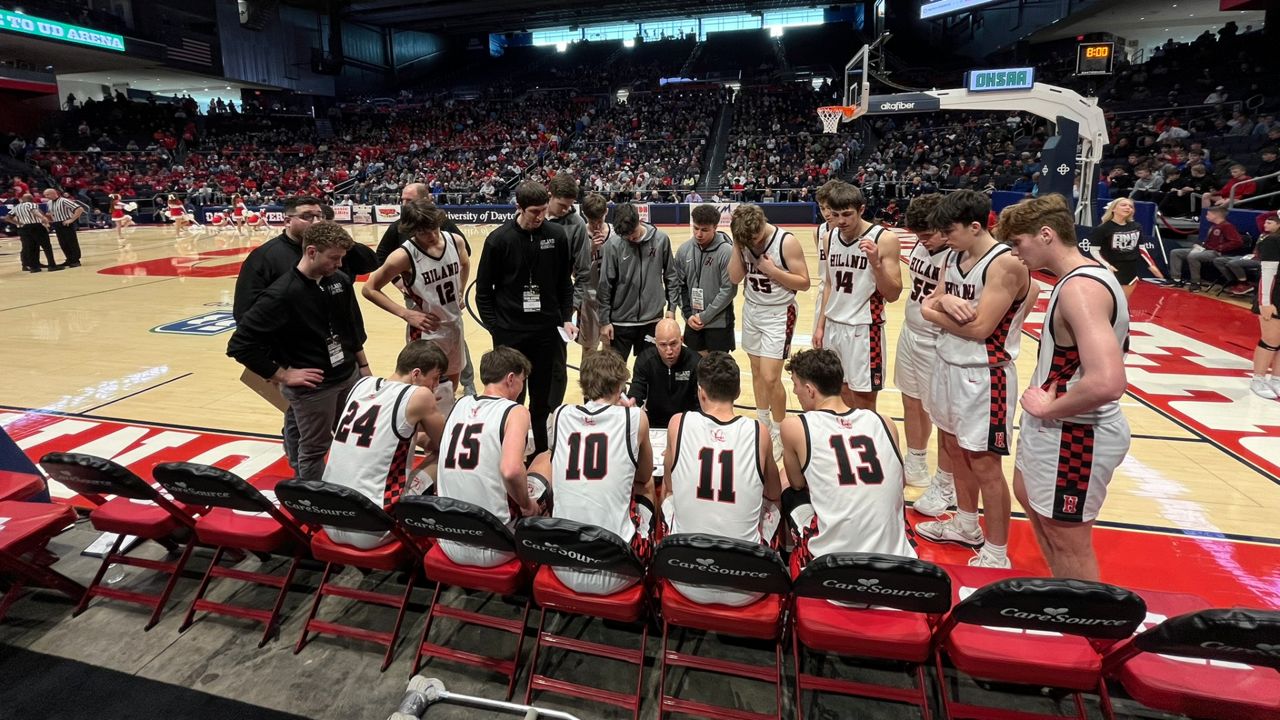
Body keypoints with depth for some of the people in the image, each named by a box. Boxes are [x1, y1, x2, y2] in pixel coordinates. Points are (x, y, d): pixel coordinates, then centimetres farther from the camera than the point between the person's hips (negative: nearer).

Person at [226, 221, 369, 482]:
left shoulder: (340, 281, -1)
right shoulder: (282, 294, -20)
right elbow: (240, 345, -18)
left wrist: (363, 366, 14)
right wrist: (283, 375, -15)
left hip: (349, 376, 6)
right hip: (312, 386, -6)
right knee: (314, 450, 9)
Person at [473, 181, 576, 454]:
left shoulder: (557, 236, -1)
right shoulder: (500, 239, -7)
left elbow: (565, 283, 9)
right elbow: (483, 289, 0)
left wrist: (566, 318, 2)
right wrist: (494, 327, -5)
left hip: (549, 331, 2)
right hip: (510, 334, -2)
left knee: (545, 397, 10)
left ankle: (542, 452, 25)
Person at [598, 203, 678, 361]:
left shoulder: (661, 239, -5)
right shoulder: (613, 245, -11)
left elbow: (670, 275, 6)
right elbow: (605, 285, -7)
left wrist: (672, 306, 5)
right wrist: (604, 320, -6)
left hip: (652, 319, 2)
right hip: (620, 321, -1)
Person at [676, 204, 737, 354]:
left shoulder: (726, 251, -13)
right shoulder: (684, 250, 1)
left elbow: (729, 290, -14)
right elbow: (680, 286, 8)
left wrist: (704, 316, -14)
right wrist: (688, 314, -2)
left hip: (719, 322, -4)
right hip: (692, 322, 4)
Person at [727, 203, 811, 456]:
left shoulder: (787, 242, -18)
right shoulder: (744, 242, -3)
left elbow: (804, 282, -14)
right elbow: (735, 278, -3)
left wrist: (772, 270, -23)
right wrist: (737, 247, -13)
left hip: (778, 314, -5)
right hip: (751, 310, 6)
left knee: (770, 377, -8)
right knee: (756, 370, 14)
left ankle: (779, 433, 11)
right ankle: (763, 423, 32)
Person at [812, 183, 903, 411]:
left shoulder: (885, 239, -12)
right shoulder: (830, 237, 5)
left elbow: (893, 295, -12)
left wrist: (876, 263, -26)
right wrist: (821, 325, 12)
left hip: (864, 329, -5)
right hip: (833, 326, 5)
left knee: (864, 402, 3)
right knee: (842, 395, 14)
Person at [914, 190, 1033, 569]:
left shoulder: (1005, 264, -18)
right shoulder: (955, 257, 8)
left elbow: (979, 328, -24)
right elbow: (928, 304, 6)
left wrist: (937, 312, -10)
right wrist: (944, 300, -16)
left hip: (983, 375, -9)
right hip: (948, 365, 9)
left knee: (984, 465, -1)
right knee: (955, 449, 19)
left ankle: (996, 555, 14)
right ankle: (967, 526, 38)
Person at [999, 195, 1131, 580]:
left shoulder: (1079, 288, -26)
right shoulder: (1088, 275, 6)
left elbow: (1107, 383, -38)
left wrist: (1048, 407, -21)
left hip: (1074, 435, -11)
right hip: (1057, 428, 11)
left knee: (1069, 541, 5)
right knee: (1029, 496, 29)